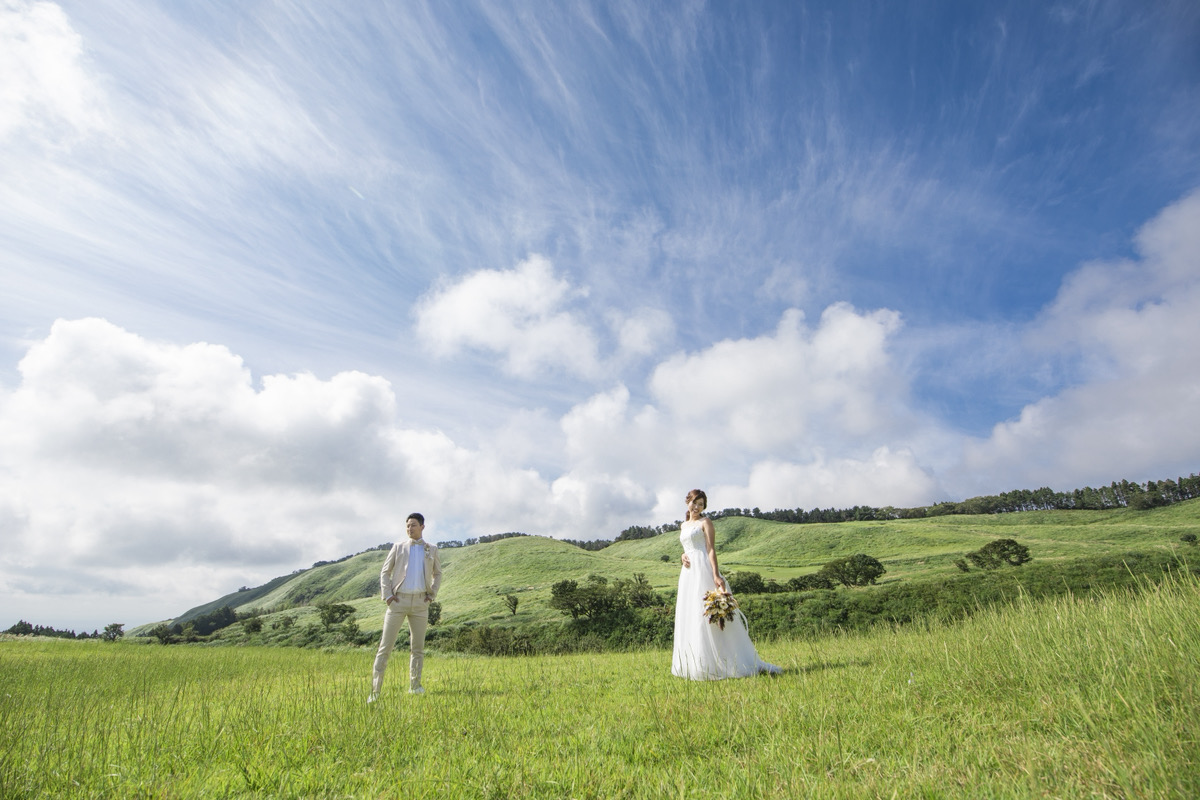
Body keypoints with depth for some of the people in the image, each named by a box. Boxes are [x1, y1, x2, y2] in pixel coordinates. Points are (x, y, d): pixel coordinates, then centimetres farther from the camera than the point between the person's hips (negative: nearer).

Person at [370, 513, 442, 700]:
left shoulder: (431, 549, 9)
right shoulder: (398, 547, 6)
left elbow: (437, 573, 20)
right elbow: (385, 572, 8)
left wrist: (432, 594, 7)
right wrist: (387, 595, -4)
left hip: (420, 602, 1)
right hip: (398, 600, -1)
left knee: (418, 646, 5)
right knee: (386, 644, -3)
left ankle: (415, 685, 17)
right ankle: (375, 690, 2)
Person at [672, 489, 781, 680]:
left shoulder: (705, 522, -1)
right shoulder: (683, 526, 19)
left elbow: (711, 549, -10)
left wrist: (716, 575, -21)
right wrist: (683, 556, 3)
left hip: (703, 570, -7)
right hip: (688, 572, 7)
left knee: (707, 613, -9)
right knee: (688, 617, 7)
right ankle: (694, 664, 13)